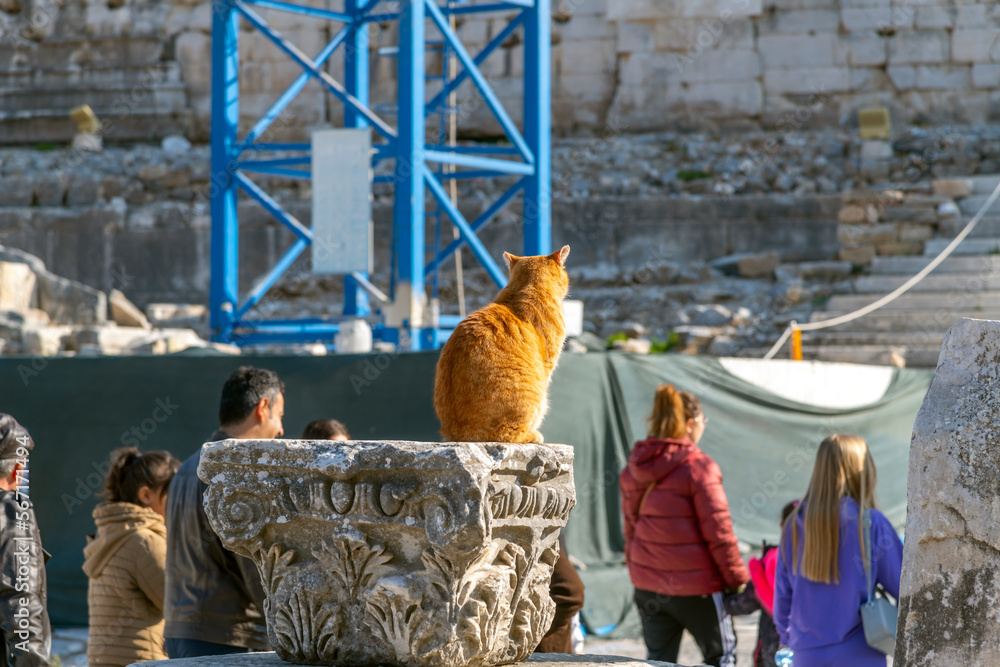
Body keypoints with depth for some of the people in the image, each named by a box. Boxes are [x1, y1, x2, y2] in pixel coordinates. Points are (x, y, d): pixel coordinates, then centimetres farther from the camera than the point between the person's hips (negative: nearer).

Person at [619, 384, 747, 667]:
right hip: (695, 585, -6)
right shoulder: (698, 467, -15)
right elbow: (717, 530, -14)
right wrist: (737, 577, -4)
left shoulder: (633, 471, 6)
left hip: (647, 585, 6)